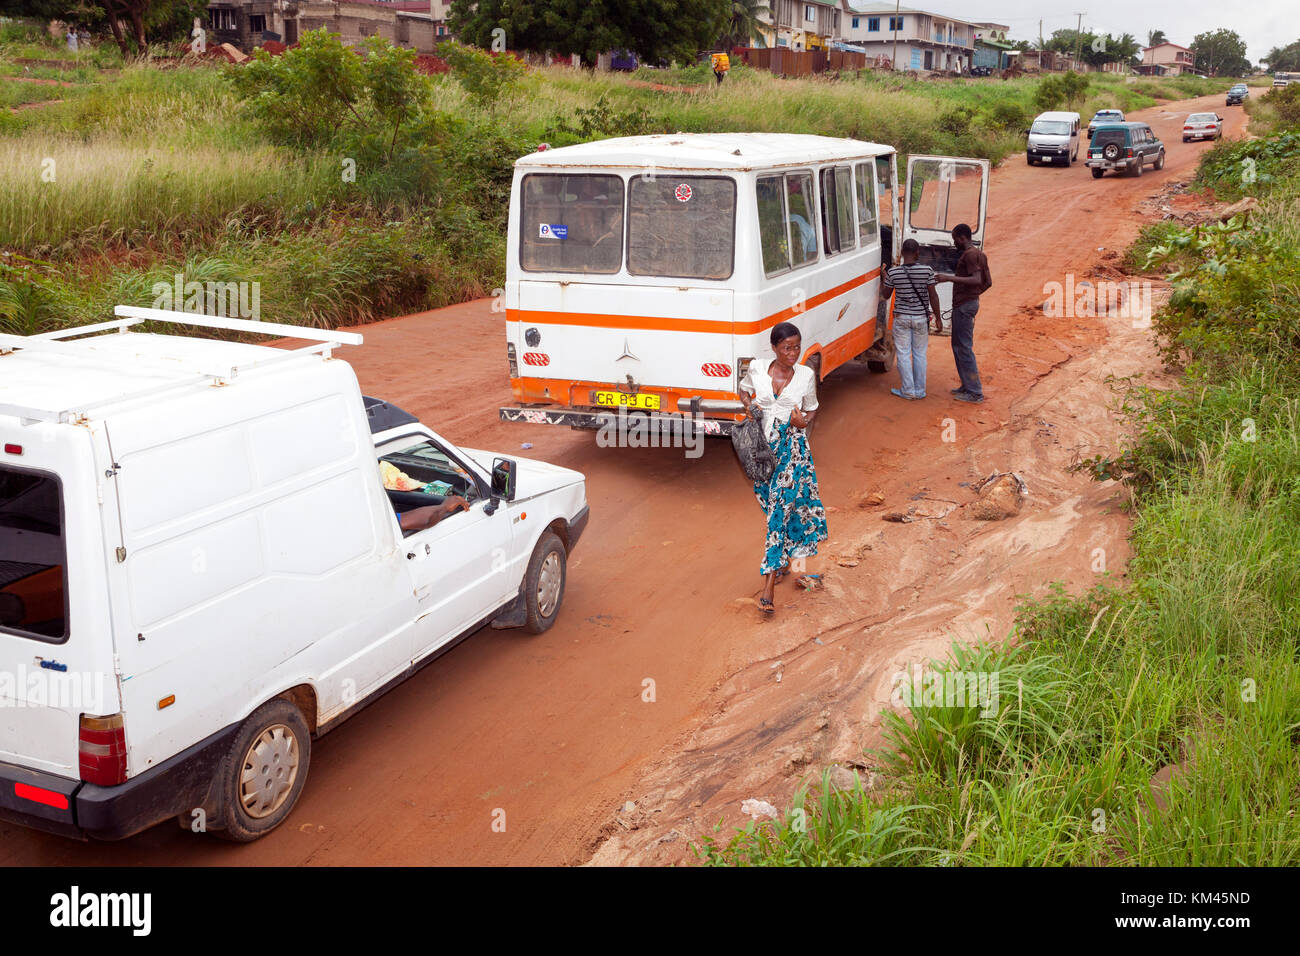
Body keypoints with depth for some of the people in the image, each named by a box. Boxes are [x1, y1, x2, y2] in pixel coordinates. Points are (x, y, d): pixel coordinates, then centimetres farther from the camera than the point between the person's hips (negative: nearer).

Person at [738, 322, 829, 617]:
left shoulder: (806, 375, -1)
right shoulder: (757, 369, 0)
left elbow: (811, 410, 11)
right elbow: (744, 390, 20)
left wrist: (803, 421, -12)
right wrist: (749, 405, -2)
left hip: (792, 448, -2)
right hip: (763, 446, 2)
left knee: (782, 507, -11)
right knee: (773, 507, 9)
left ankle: (769, 584, -12)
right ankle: (784, 561, 33)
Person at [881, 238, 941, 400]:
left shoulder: (893, 272, -10)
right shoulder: (927, 270, -10)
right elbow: (933, 296, -6)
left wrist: (884, 276, 22)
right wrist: (938, 318, 2)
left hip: (901, 318, -1)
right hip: (921, 318, 1)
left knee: (903, 354, 7)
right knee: (919, 354, 12)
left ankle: (908, 391, 8)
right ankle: (920, 391, 18)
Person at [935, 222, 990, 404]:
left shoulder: (970, 254, -14)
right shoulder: (980, 254, 17)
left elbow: (977, 280, -27)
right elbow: (988, 282, 20)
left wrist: (950, 278, -29)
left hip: (964, 306, -11)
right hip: (970, 302, 11)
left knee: (964, 348, -9)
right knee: (958, 346, 18)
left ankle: (975, 392, -8)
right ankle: (967, 386, 23)